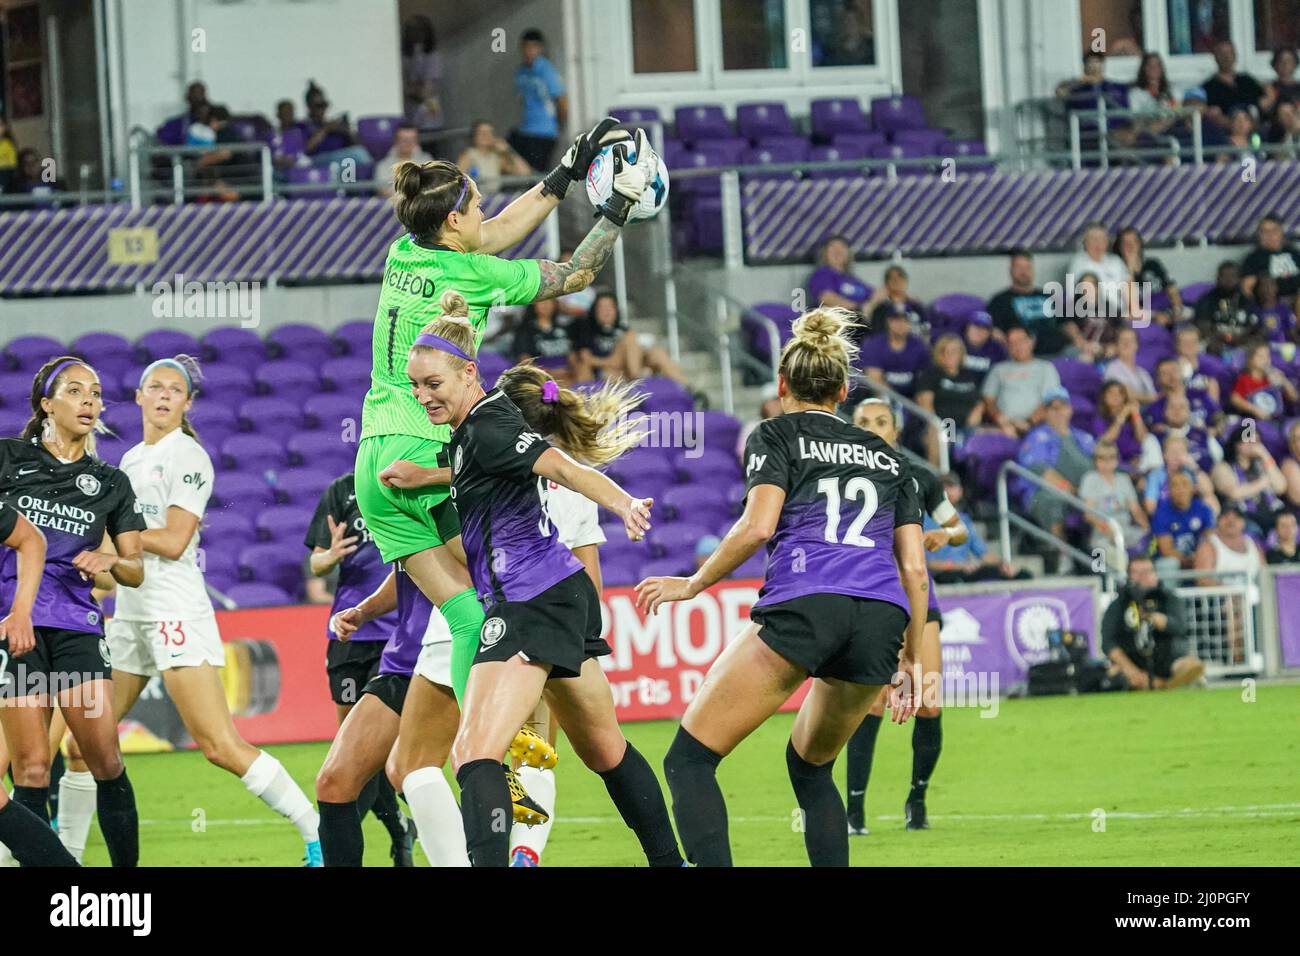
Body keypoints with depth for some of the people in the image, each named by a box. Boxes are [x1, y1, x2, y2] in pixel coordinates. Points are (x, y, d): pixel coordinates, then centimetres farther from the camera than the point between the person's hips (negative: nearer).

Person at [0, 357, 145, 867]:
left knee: (106, 760, -5)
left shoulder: (111, 484, 13)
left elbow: (135, 571, 14)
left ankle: (128, 868, 3)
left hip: (76, 624, 2)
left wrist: (110, 561, -8)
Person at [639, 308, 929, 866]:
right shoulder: (884, 454, 27)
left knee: (688, 761, -1)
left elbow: (757, 526, -3)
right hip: (883, 617, 5)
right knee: (809, 766, 27)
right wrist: (911, 658, 28)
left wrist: (692, 585, 8)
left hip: (802, 607, -5)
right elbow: (915, 569, 21)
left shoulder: (776, 437, 14)